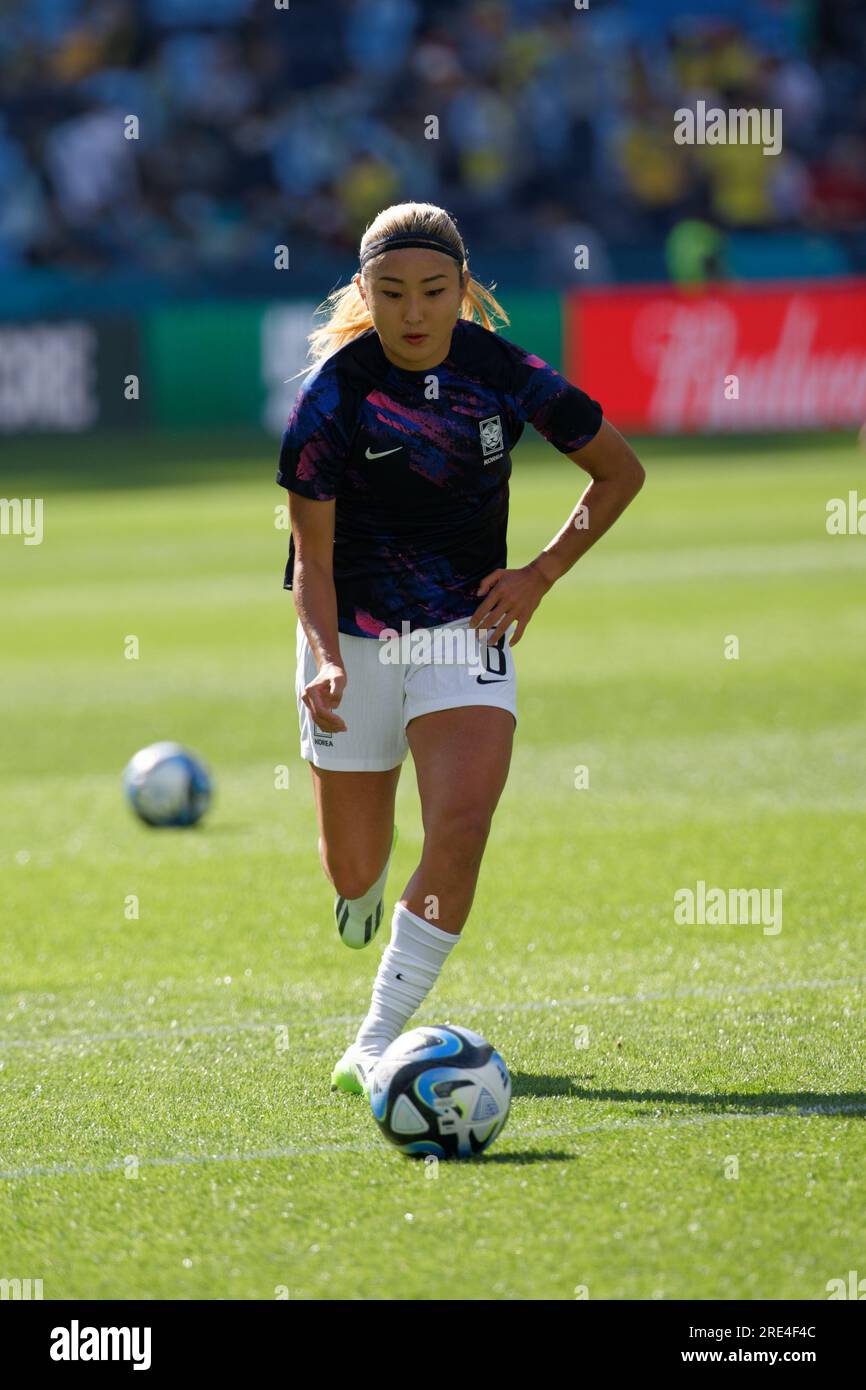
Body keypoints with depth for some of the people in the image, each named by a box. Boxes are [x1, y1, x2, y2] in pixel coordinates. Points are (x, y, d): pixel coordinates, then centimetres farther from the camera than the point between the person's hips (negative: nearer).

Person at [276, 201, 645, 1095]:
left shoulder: (505, 375, -9)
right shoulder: (333, 392, -14)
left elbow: (620, 472, 7)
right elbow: (313, 554, -10)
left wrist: (541, 575, -2)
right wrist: (327, 660, -27)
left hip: (466, 629, 1)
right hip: (356, 639, 0)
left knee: (461, 827, -22)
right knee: (355, 871, 8)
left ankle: (376, 1045, -15)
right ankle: (363, 884, 50)